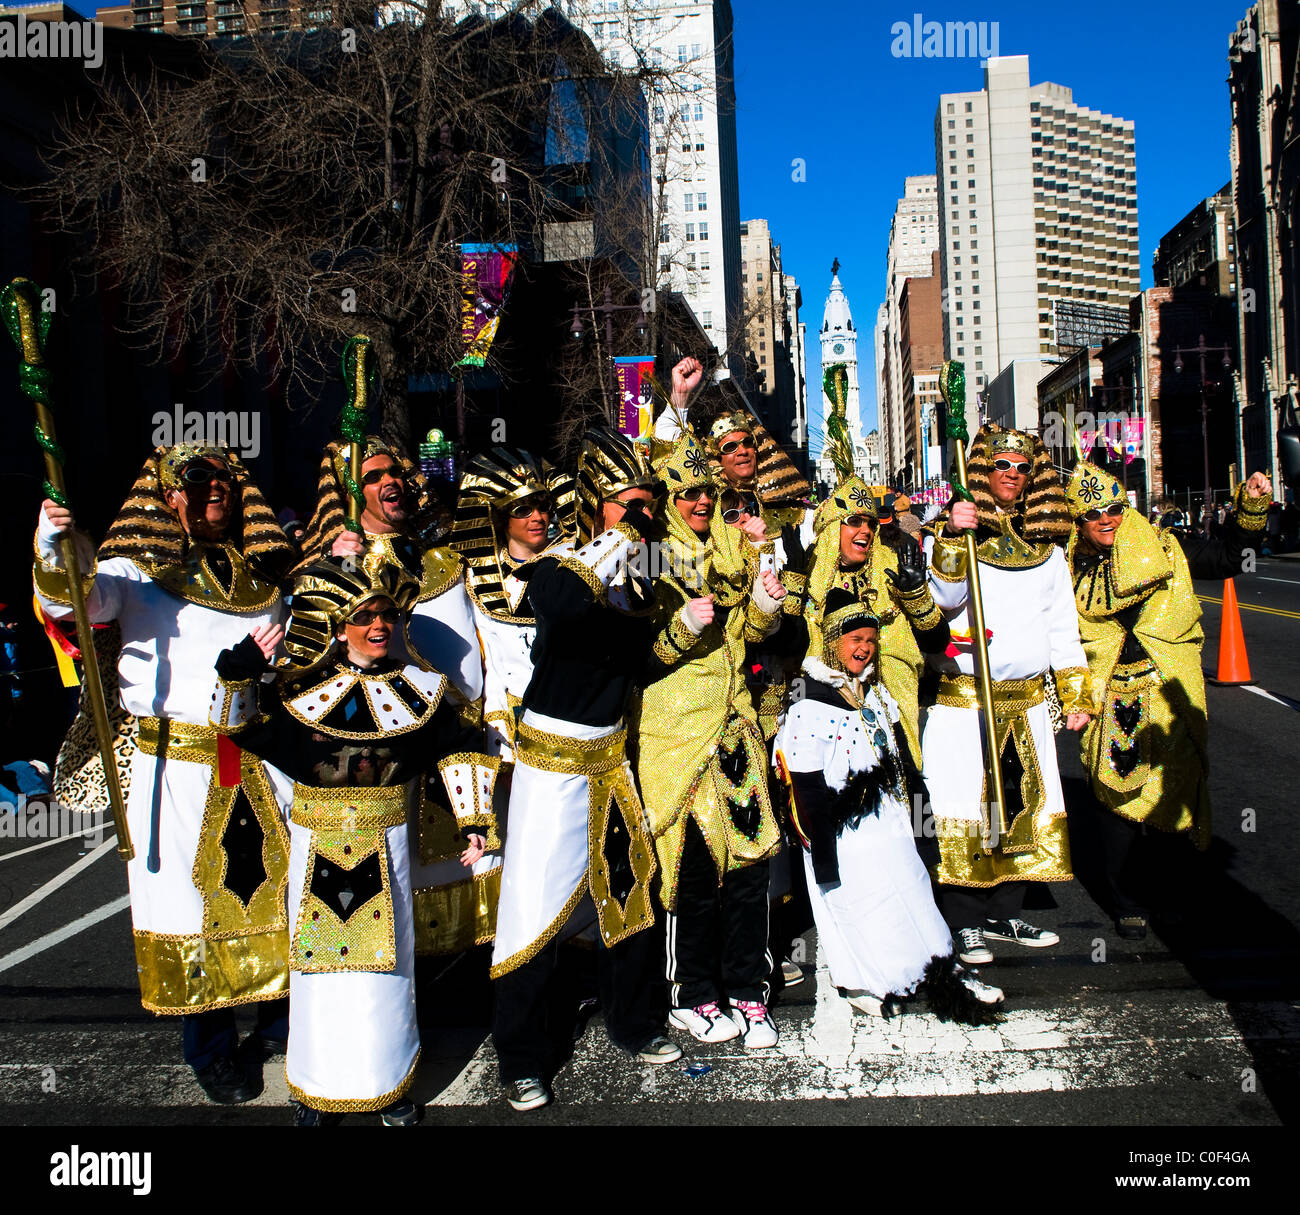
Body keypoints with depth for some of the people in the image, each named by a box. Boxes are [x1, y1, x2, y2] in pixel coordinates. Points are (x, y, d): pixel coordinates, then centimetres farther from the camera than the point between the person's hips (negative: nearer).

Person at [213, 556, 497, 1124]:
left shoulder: (418, 688, -3)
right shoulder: (300, 685, -5)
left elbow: (458, 753, 5)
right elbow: (242, 728, 1)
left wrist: (473, 822, 1)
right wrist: (238, 673, -15)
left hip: (384, 843, 0)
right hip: (316, 844, 0)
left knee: (384, 959, 11)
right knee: (318, 958, 10)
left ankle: (389, 1080, 32)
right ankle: (315, 1084, 31)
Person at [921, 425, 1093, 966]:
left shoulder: (1046, 546, 14)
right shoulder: (954, 530, 1)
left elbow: (1063, 627, 17)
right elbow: (944, 596, -16)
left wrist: (1075, 694, 11)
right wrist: (954, 536, -28)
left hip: (1027, 701, 5)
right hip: (964, 699, -5)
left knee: (1023, 804, 9)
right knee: (967, 806, -4)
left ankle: (1005, 913, 23)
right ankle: (965, 923, 8)